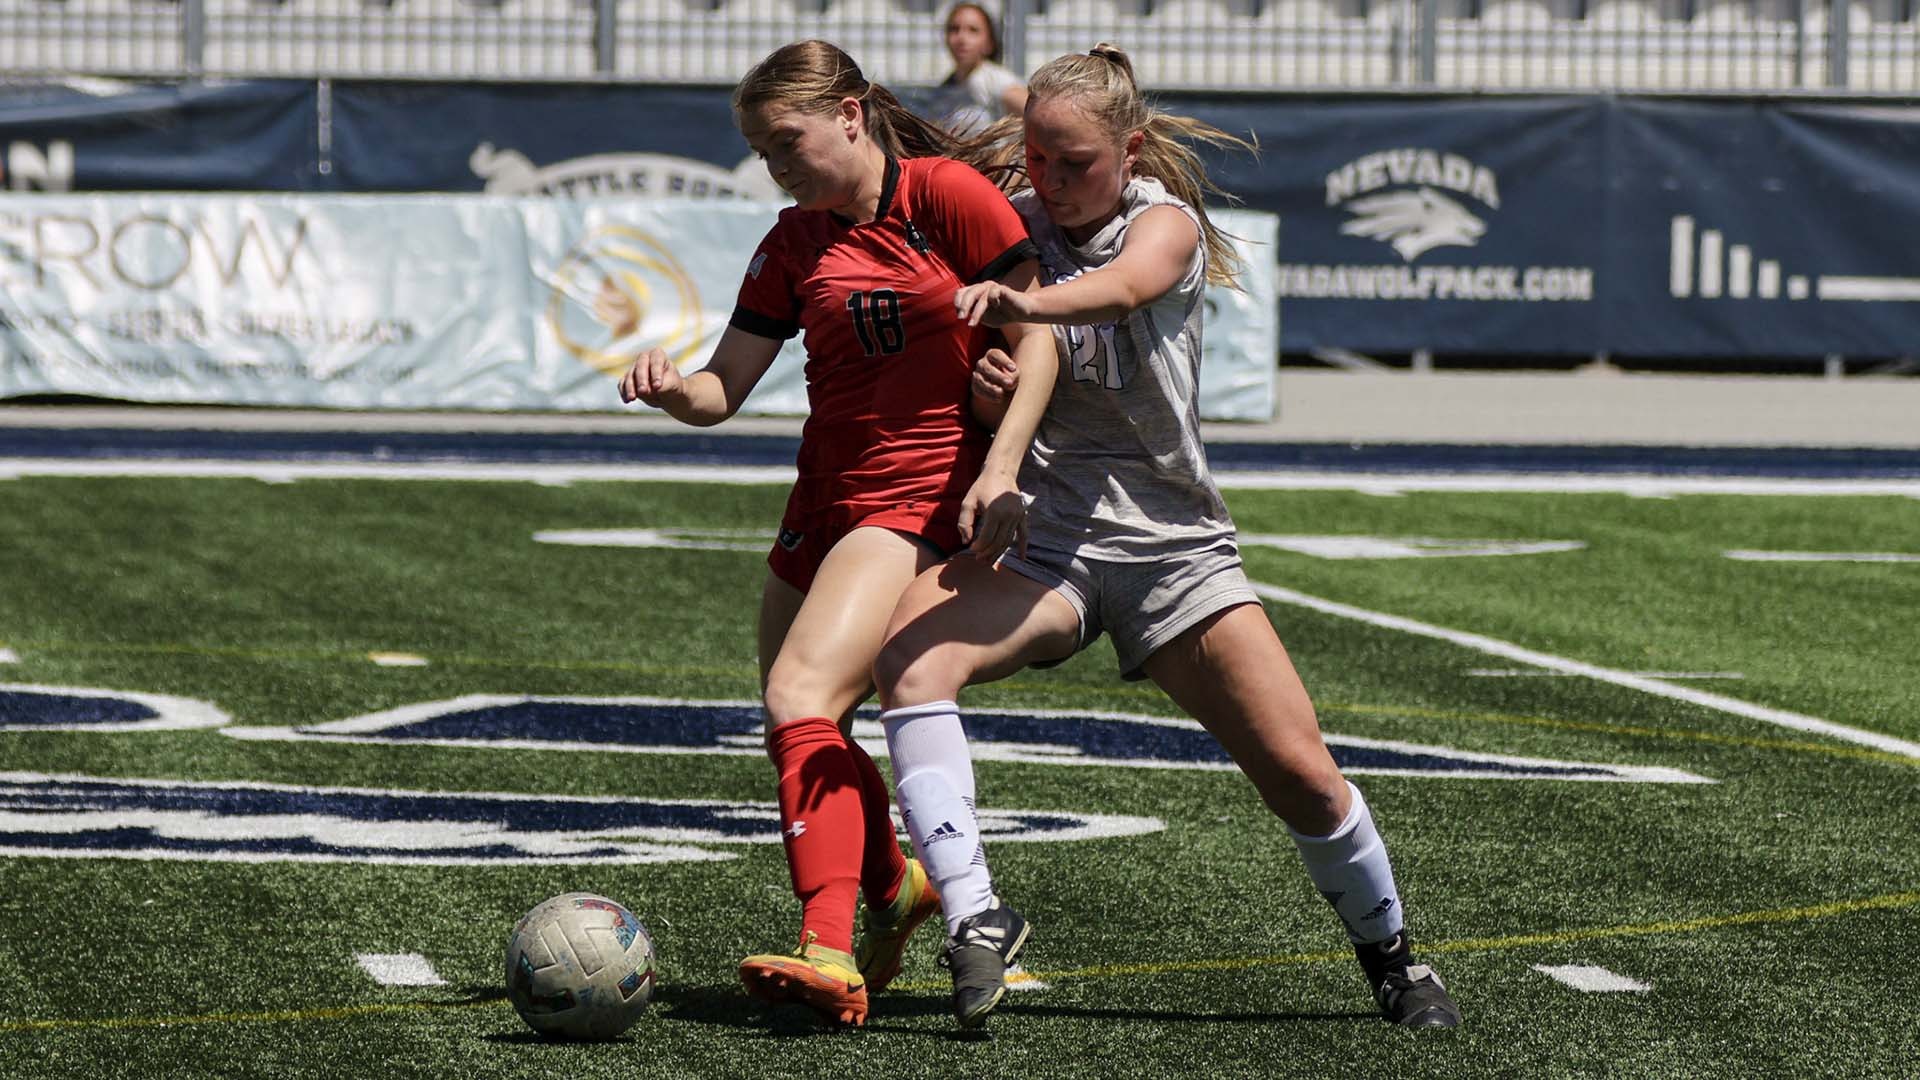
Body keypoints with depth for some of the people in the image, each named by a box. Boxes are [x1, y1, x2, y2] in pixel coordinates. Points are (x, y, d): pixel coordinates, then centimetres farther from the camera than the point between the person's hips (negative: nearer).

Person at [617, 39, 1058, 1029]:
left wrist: (1000, 470, -18)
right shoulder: (794, 243, 10)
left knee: (800, 699, -24)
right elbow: (724, 389, 9)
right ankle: (893, 886, 41)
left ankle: (829, 957, -34)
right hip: (824, 503, 8)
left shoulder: (947, 194, -7)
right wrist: (671, 388, -14)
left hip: (927, 498, -7)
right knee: (799, 735, 13)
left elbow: (1036, 337, -8)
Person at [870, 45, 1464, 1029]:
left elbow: (1122, 286, -28)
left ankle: (1389, 955, 22)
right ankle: (971, 921, -35)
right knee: (910, 652, -30)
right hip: (1041, 535, 1)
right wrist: (978, 379, -23)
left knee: (1304, 777, -6)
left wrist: (1019, 308, -50)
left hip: (1171, 540, -1)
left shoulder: (1165, 222, -3)